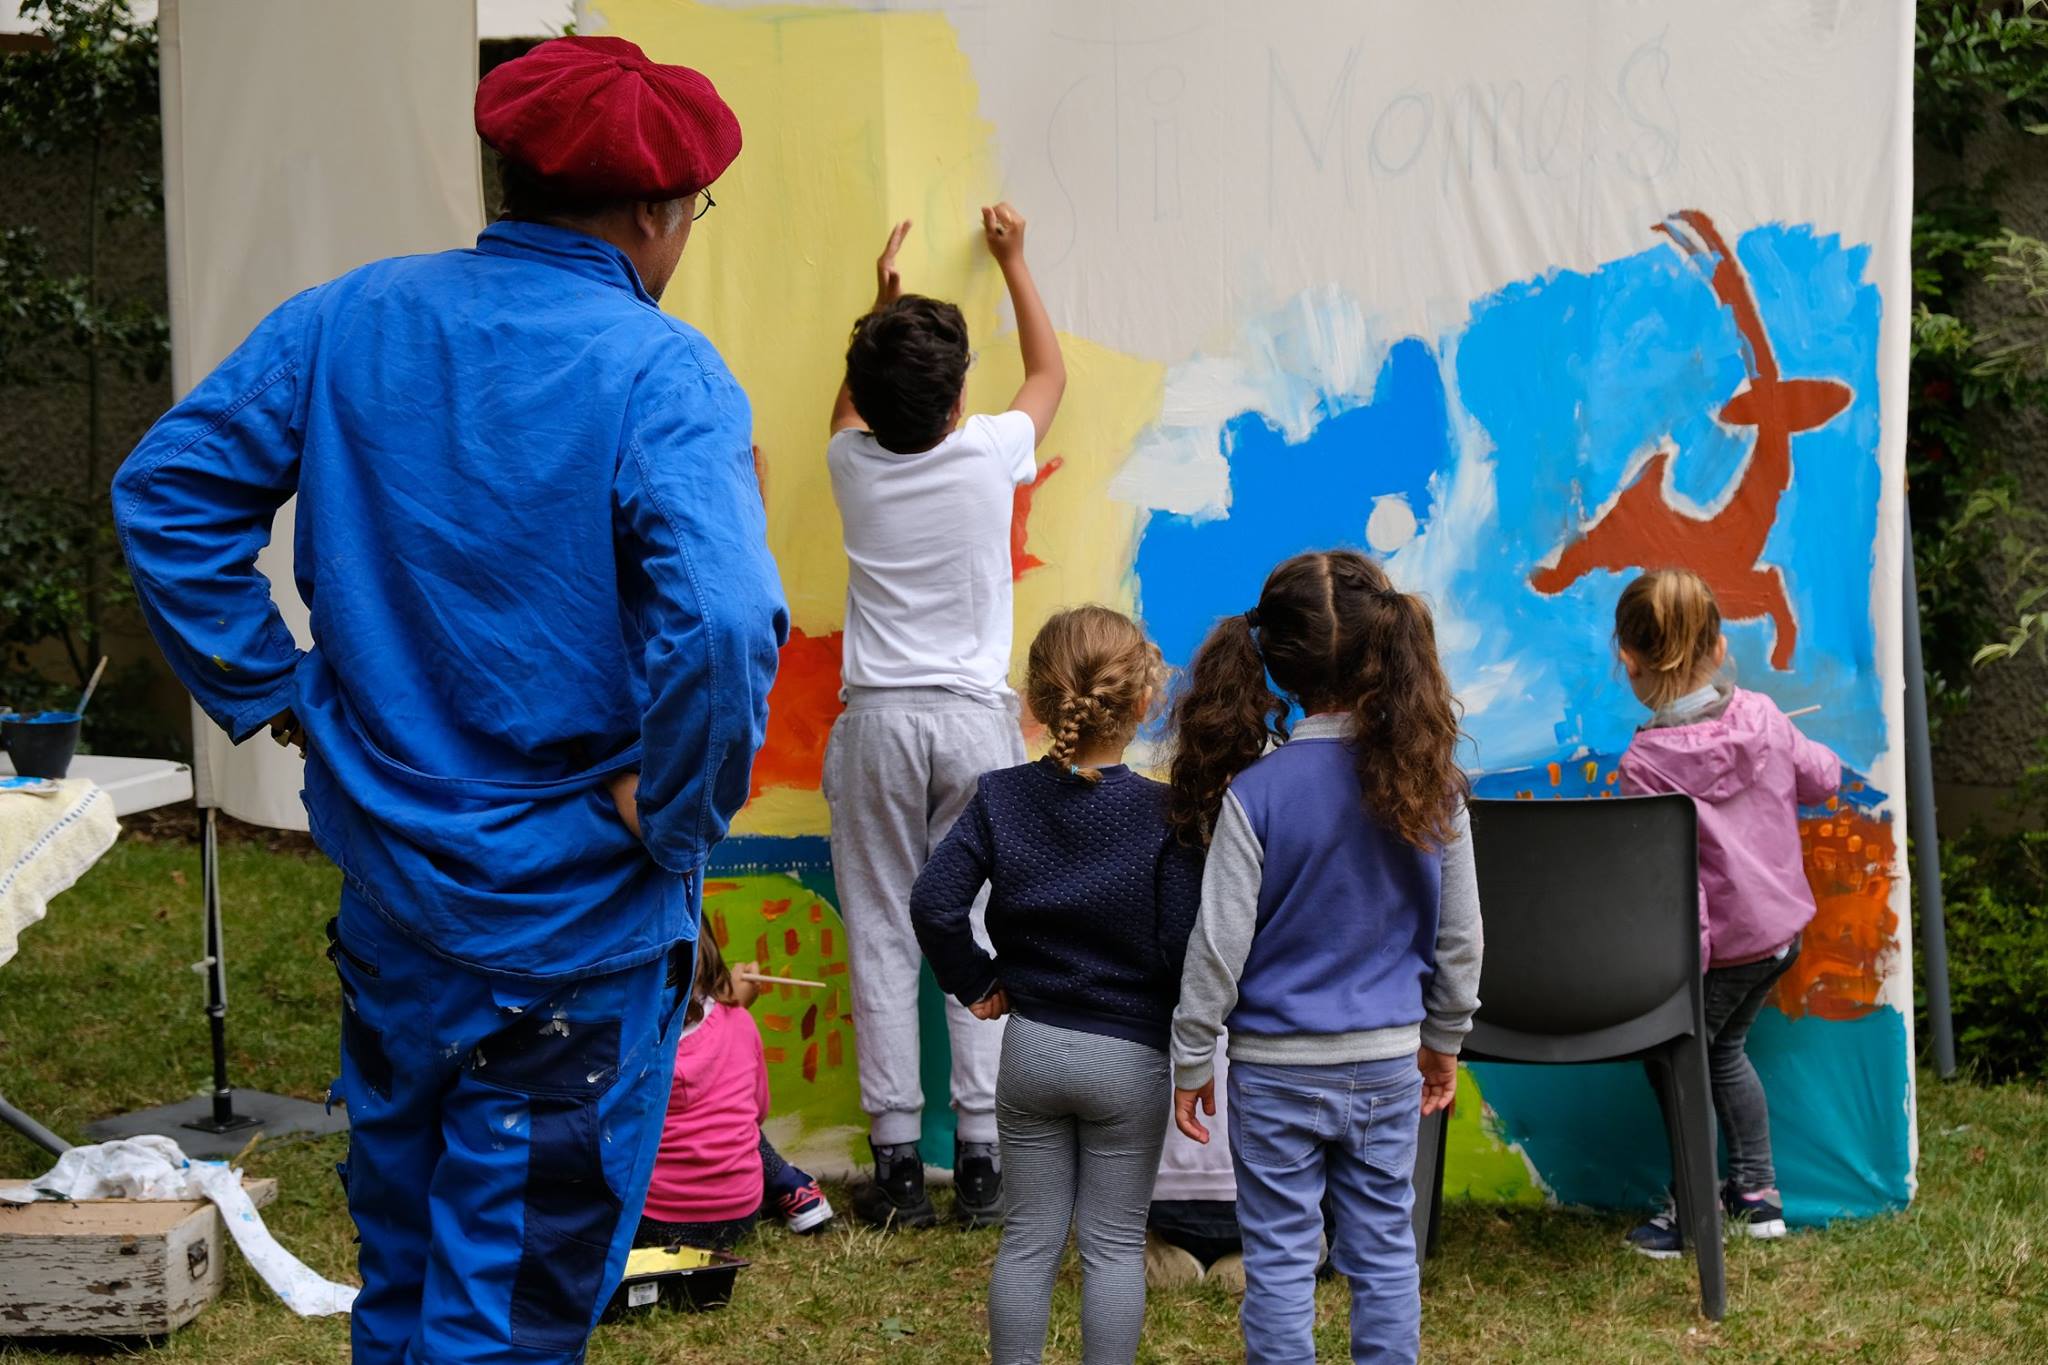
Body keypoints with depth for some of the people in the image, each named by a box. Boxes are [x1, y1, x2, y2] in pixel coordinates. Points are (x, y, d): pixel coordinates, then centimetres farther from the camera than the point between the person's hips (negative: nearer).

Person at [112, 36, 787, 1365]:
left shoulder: (352, 319, -1)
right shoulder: (663, 376, -19)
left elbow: (166, 491, 2)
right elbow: (718, 625, -33)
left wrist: (267, 685, 6)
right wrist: (672, 811, -16)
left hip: (386, 886, 6)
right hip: (575, 916, -6)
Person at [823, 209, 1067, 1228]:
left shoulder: (852, 465, -3)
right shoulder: (989, 457, -6)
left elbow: (850, 408, 24)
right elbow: (1049, 374, 16)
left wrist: (881, 302, 32)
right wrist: (1013, 261, 26)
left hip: (877, 721, 1)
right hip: (975, 720, -1)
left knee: (881, 937, 3)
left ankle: (896, 1161, 2)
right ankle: (980, 1158, 1)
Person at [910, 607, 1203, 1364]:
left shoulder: (1001, 796, -5)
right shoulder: (1163, 813, -14)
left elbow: (934, 904, -13)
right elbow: (1182, 950, -18)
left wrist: (975, 984, 1)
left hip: (1029, 1047, 3)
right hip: (1131, 1057, -3)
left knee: (1028, 1236, 13)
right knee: (1115, 1243, 8)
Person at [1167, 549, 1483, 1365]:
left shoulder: (1255, 794, -16)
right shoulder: (1429, 784, -6)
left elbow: (1219, 947, -13)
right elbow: (1459, 935, 3)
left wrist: (1190, 1061, 0)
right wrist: (1444, 1039, 18)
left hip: (1278, 1067, -3)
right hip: (1388, 1060, 3)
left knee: (1280, 1258, 7)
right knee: (1384, 1250, 13)